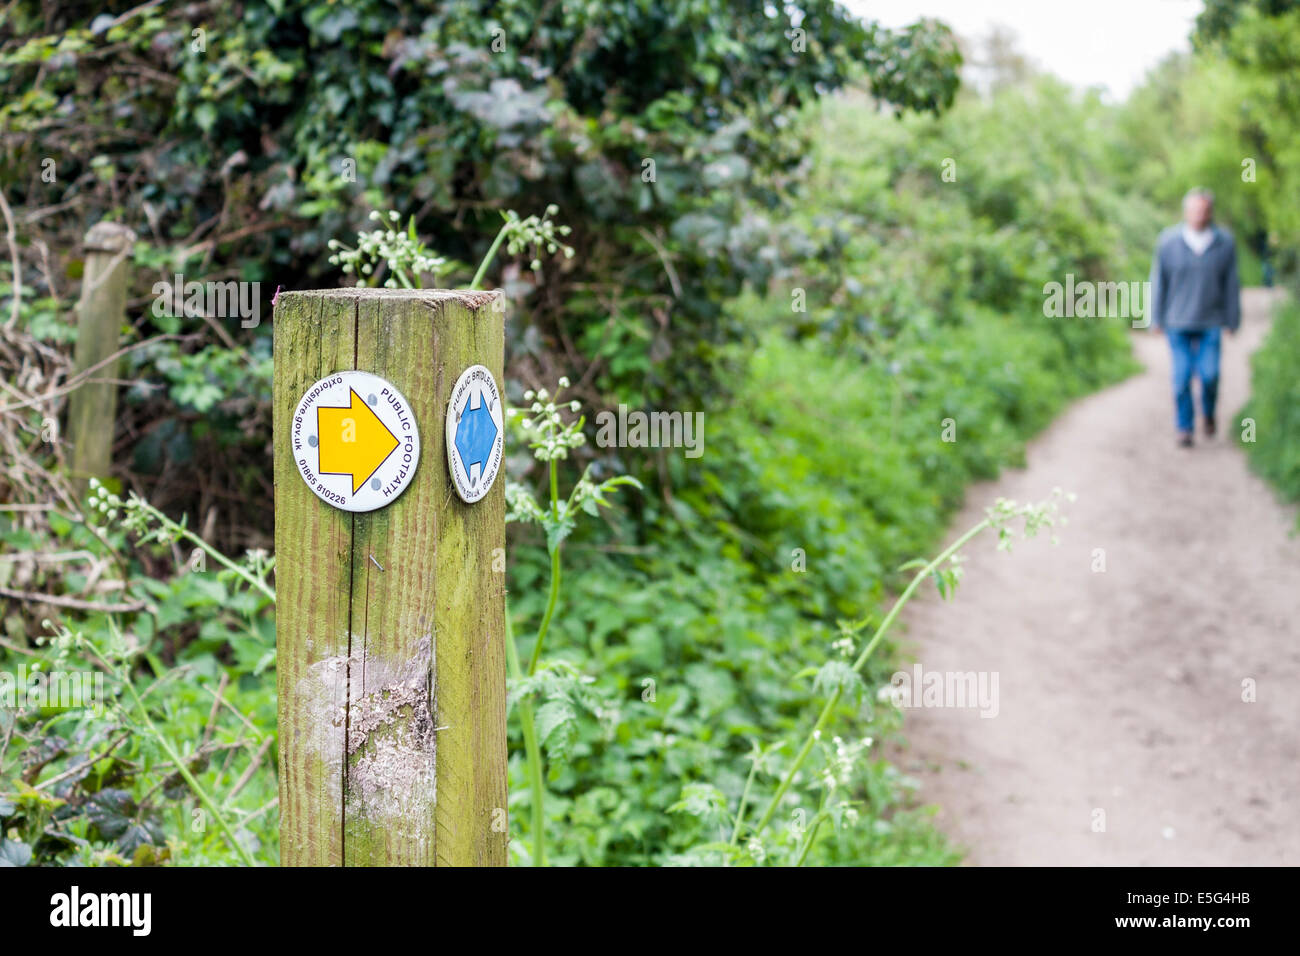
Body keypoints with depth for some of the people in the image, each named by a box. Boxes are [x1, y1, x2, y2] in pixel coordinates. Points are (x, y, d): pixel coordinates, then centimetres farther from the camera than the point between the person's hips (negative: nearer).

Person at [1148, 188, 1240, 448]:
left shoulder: (1225, 242, -3)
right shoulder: (1169, 241, -5)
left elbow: (1231, 284, 2)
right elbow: (1159, 280, 1)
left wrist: (1233, 320, 4)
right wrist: (1157, 318, 2)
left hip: (1210, 322, 0)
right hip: (1178, 322, 0)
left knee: (1209, 374, -6)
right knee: (1182, 376, -2)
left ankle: (1208, 412, 25)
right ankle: (1184, 428, 13)